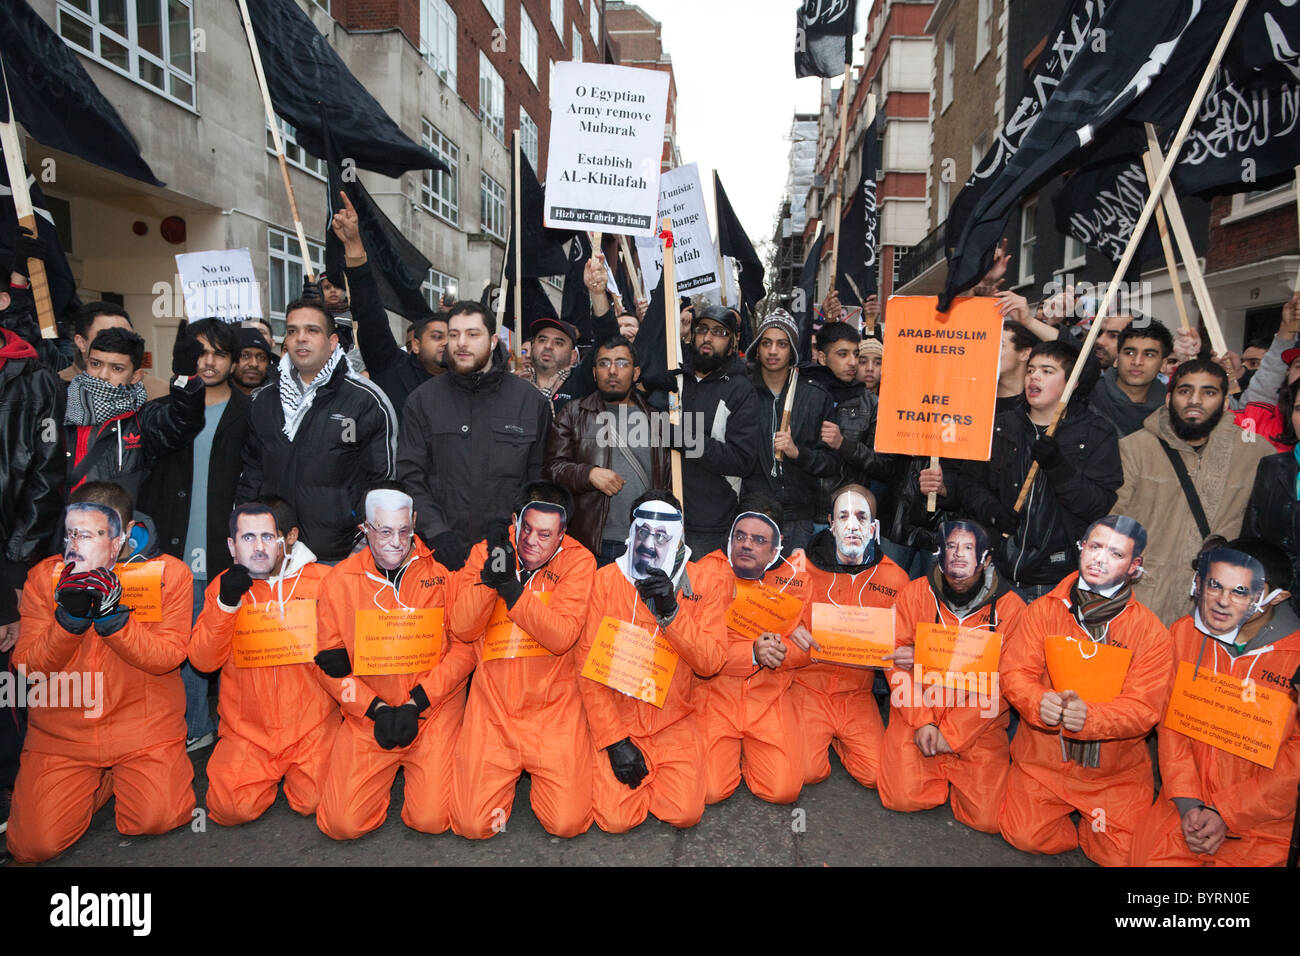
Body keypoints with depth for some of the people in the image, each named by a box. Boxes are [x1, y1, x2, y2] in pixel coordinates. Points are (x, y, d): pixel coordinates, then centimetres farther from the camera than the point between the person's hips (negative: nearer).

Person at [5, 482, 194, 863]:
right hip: (61, 730, 2)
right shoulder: (44, 577, -1)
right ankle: (98, 782, 23)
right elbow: (29, 668, -6)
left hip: (143, 725, -2)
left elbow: (168, 657, -14)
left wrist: (111, 617, -27)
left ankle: (123, 777, 18)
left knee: (158, 818, -16)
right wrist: (70, 617, -23)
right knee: (34, 844, -7)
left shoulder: (169, 574, -8)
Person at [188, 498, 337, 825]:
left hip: (311, 724, -1)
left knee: (317, 801, -15)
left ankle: (295, 772, 18)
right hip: (246, 729, 2)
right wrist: (225, 603, -16)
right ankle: (272, 773, 19)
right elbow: (202, 661, -5)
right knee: (233, 809, -14)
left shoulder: (322, 580, -2)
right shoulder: (222, 585, 5)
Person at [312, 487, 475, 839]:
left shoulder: (442, 573, -5)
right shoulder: (339, 580, 0)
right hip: (366, 716, 2)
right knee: (343, 823, -7)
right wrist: (376, 708, -10)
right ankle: (389, 773, 24)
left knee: (431, 819, -12)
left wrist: (416, 704, -13)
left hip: (433, 713, -1)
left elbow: (464, 648, -5)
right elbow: (329, 662, 2)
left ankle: (416, 768, 22)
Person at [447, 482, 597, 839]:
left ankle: (539, 770, 25)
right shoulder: (485, 551, 0)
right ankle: (508, 772, 28)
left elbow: (562, 637, -18)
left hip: (555, 706, -1)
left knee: (567, 822, -7)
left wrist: (511, 587, -26)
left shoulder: (577, 560, -6)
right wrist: (489, 577, -24)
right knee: (473, 824, -4)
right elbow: (461, 628, -9)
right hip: (492, 705, 2)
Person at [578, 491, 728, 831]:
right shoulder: (606, 579, -5)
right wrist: (613, 738, -11)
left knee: (686, 813, -15)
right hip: (616, 716, -1)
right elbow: (588, 664, -6)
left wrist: (671, 612, -24)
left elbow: (710, 663, -10)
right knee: (615, 819, -13)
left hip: (674, 719, 1)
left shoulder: (702, 586, -2)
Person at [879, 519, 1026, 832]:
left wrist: (951, 733, -11)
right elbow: (899, 661, 0)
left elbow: (1003, 682, -7)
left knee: (986, 817, -13)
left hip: (979, 721, 0)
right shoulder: (914, 593, -2)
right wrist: (921, 721, -11)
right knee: (903, 797, -16)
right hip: (916, 709, 1)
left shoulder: (1010, 606, -5)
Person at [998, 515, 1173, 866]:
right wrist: (1040, 703, -29)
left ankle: (1091, 819, 25)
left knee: (1124, 855, -7)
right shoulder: (1043, 610, -4)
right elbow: (1013, 671, -7)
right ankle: (1065, 811, 24)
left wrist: (1089, 717, -33)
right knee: (1024, 836, -7)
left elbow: (1144, 709, -14)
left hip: (1116, 772, 0)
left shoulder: (1152, 633, -7)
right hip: (1042, 758, 1)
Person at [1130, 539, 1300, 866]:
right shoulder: (1183, 632, 1)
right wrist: (1187, 803, -6)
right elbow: (1171, 721, 4)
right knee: (1151, 856, -12)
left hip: (1265, 816, -2)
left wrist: (1227, 815, -11)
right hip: (1186, 804, 3)